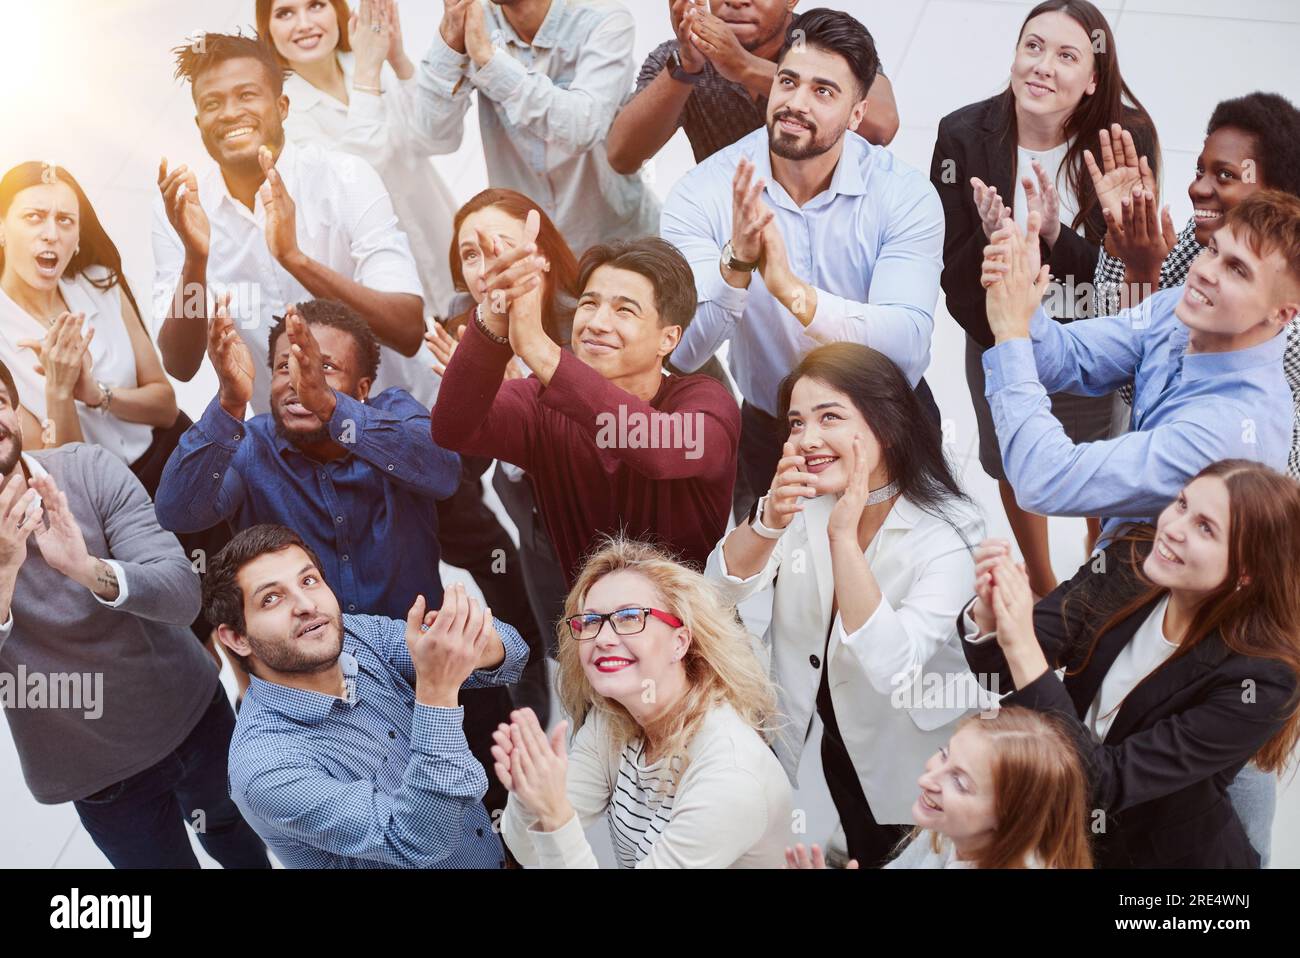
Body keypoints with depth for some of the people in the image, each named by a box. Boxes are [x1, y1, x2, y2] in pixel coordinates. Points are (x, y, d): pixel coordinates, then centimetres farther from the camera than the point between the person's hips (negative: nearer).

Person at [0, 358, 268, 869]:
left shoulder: (89, 469, -17)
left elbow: (183, 595, -25)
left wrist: (89, 569, -43)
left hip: (196, 713, 2)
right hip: (98, 774, -2)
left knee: (237, 838, 26)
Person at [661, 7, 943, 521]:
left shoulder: (905, 195, -18)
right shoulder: (704, 193, -15)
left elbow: (907, 350, -30)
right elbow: (679, 352, -24)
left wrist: (794, 291, -43)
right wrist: (736, 263, -40)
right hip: (767, 432, 1)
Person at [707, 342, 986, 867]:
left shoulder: (944, 533, -26)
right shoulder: (799, 499, -11)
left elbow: (891, 670, -37)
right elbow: (720, 590, -21)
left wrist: (844, 535, -42)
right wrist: (769, 520, -40)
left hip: (912, 758, -3)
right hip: (832, 737, 3)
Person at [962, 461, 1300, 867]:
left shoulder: (1261, 679, -25)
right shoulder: (1130, 559, -11)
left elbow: (1106, 782, -28)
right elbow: (1005, 668, -10)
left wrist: (1022, 647, -37)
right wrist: (989, 615, -33)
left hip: (1163, 855, -4)